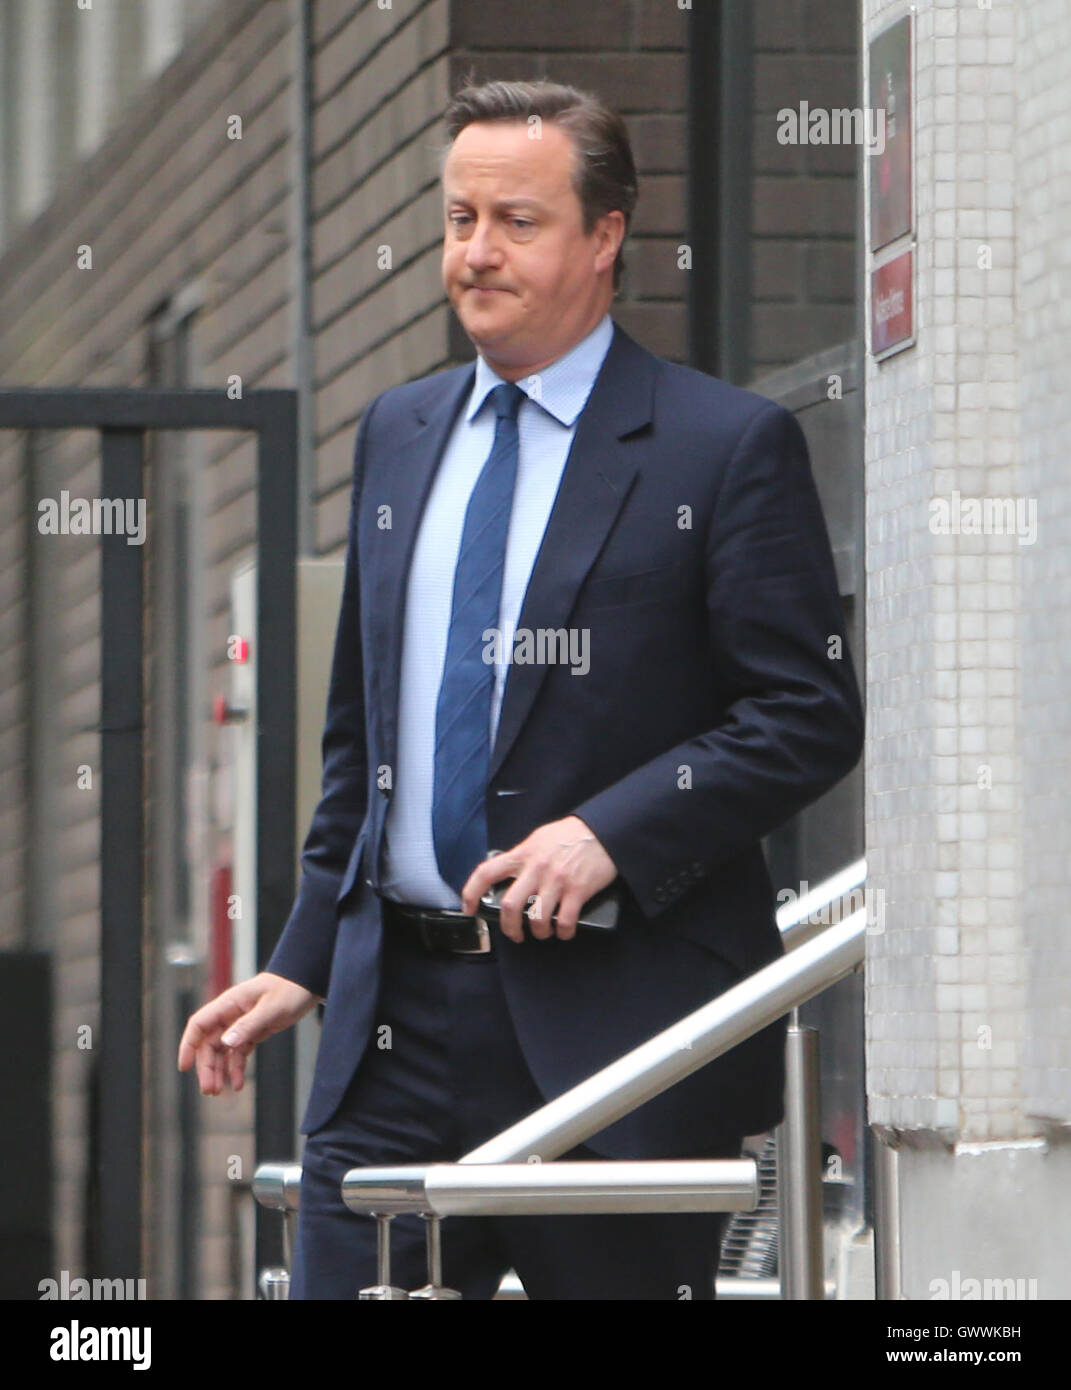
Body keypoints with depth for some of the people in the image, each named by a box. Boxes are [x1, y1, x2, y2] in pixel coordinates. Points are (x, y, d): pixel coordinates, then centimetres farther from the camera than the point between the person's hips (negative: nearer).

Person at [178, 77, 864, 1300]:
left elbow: (811, 718, -7)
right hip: (397, 1014, 5)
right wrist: (303, 963, 17)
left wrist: (613, 832, -18)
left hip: (617, 1017, -5)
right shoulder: (397, 434, 16)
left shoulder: (729, 445, -3)